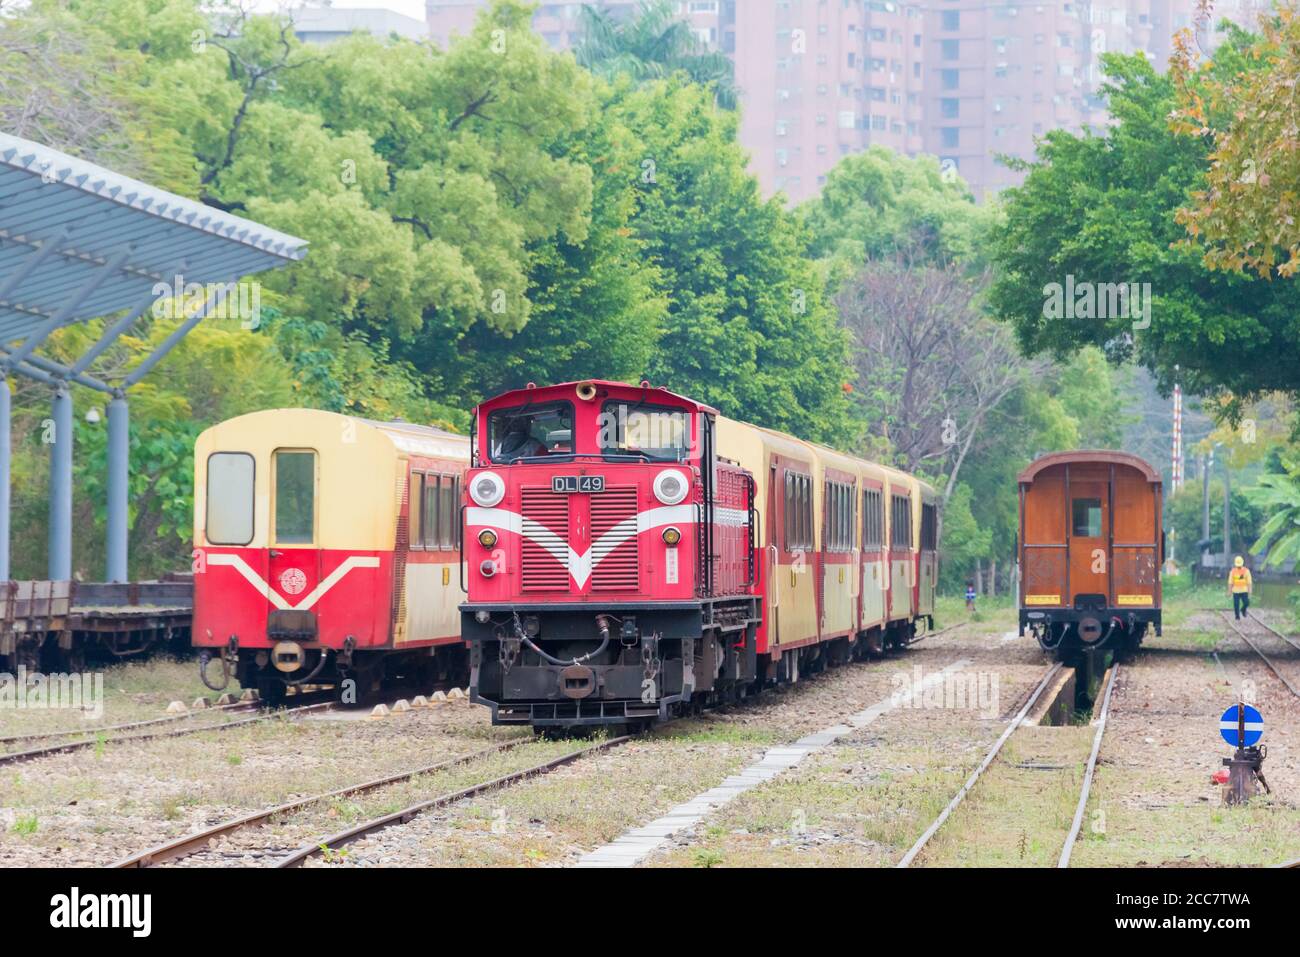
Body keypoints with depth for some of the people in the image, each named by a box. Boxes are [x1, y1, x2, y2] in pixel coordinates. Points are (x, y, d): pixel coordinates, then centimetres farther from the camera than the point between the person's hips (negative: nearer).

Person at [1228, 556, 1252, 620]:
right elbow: (1230, 582, 2)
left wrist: (1249, 591, -5)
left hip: (1244, 591, 0)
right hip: (1236, 591, 0)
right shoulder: (1233, 572, -1)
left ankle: (1243, 610, 27)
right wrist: (1229, 591, 1)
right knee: (1236, 605, -1)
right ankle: (1237, 616, 14)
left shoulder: (1246, 571, -3)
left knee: (1246, 603, -6)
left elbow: (1249, 582, -1)